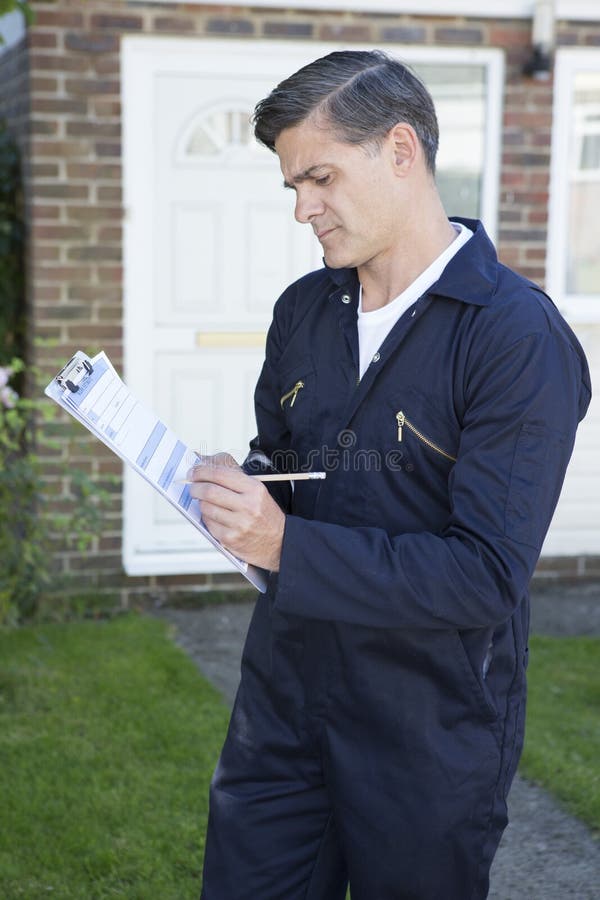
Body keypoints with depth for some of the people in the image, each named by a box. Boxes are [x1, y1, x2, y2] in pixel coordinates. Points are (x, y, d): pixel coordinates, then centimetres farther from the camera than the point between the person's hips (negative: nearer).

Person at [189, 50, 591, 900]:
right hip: (283, 703, 6)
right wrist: (238, 490, -6)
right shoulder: (304, 309, 5)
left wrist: (289, 545, -27)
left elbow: (488, 575, -23)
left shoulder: (520, 339, -18)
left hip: (431, 736, -5)